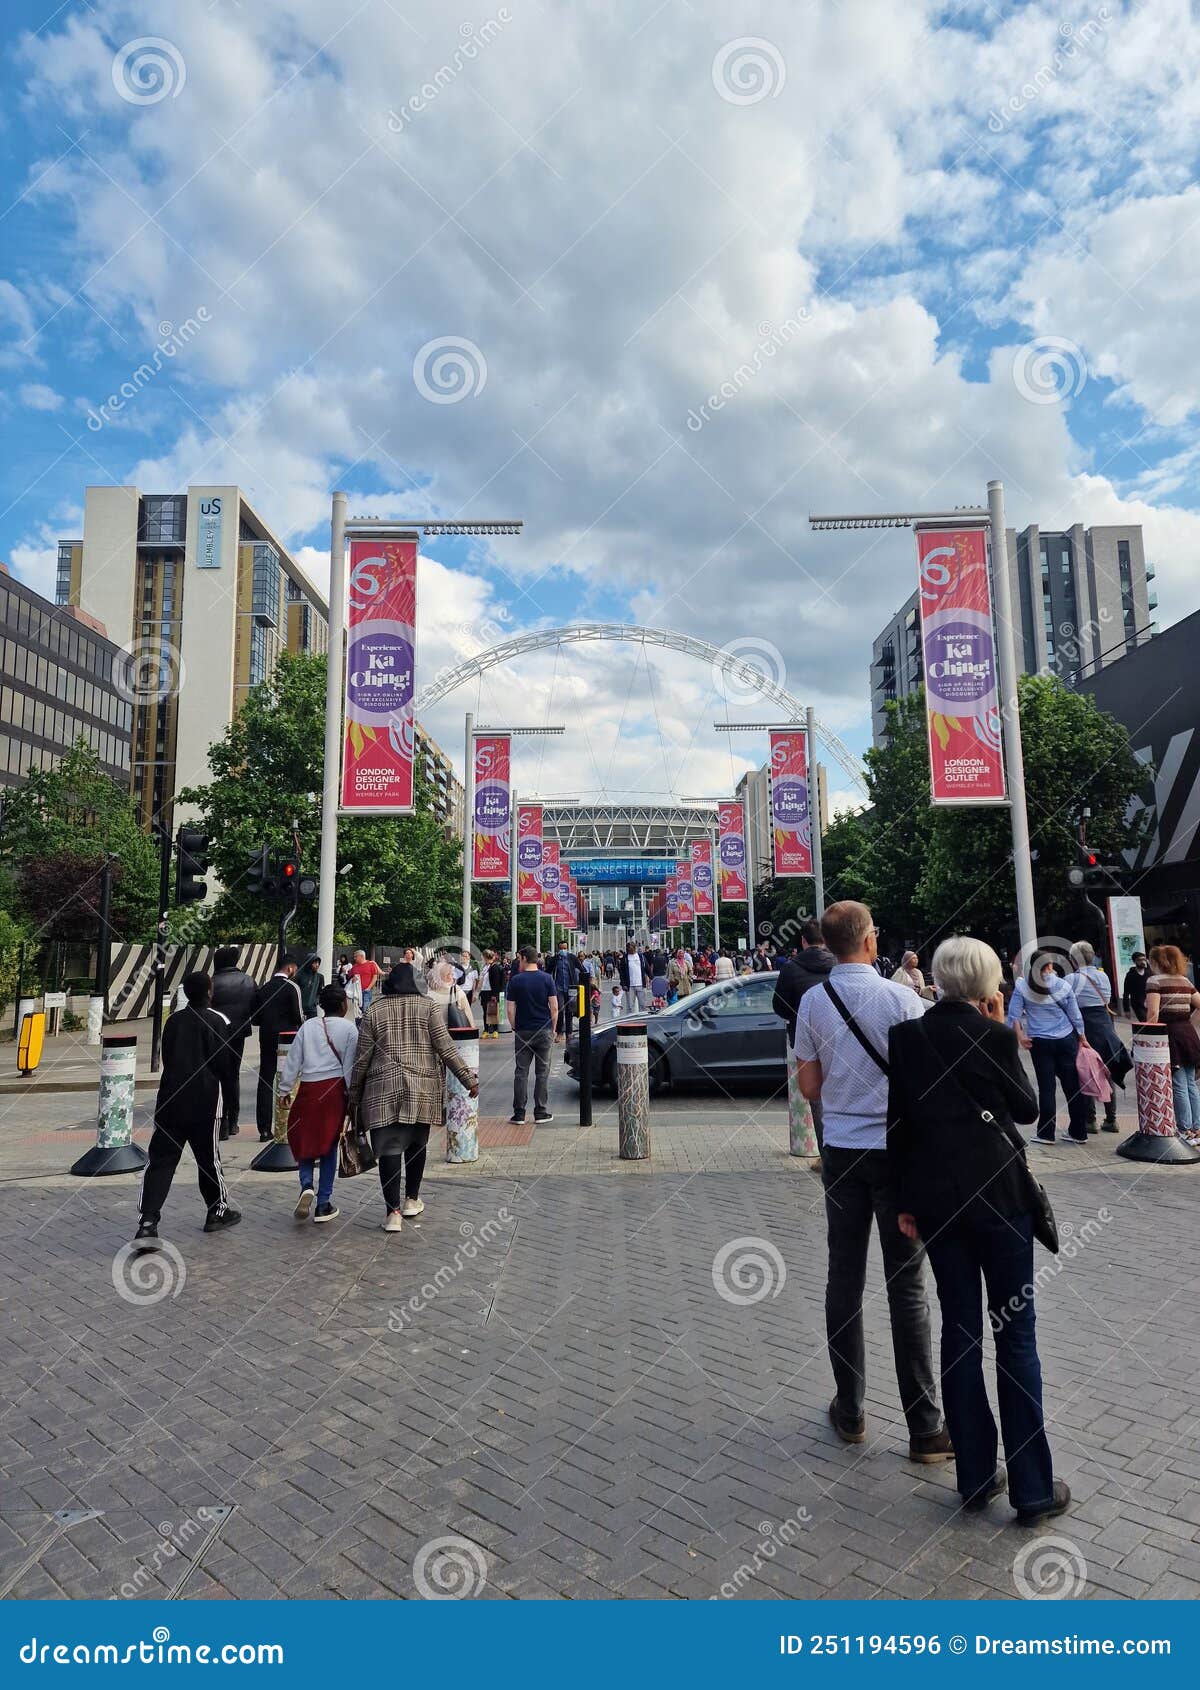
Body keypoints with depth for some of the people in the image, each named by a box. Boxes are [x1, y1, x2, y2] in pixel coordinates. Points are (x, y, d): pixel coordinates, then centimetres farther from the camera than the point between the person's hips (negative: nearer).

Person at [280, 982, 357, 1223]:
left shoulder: (308, 1026, 3)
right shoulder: (349, 1028, -3)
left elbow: (293, 1060, 5)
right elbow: (350, 1065, -4)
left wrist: (285, 1088, 12)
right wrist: (351, 1094, 3)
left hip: (308, 1088, 1)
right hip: (334, 1088, -1)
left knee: (304, 1141, 14)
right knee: (329, 1144, 8)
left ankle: (306, 1186, -9)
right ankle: (323, 1204, 12)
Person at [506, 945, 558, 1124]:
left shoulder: (516, 980, -4)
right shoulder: (546, 979, -2)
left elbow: (511, 1010, -5)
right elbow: (554, 1007, -5)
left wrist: (515, 1029, 7)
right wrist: (553, 1029, 6)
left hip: (523, 1031, 0)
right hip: (544, 1031, 0)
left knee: (521, 1073, 6)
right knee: (542, 1072, 7)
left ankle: (519, 1113, 7)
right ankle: (541, 1112, 9)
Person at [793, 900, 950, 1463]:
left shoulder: (812, 1001, -3)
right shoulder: (903, 1000, -13)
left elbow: (809, 1086, 3)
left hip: (841, 1151, 3)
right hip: (897, 1148, -3)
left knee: (844, 1279, 12)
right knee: (906, 1286, 5)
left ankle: (850, 1411, 23)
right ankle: (924, 1427, 13)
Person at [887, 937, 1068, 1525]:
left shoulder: (904, 1036, -1)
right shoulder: (993, 1035, -11)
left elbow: (895, 1120, 2)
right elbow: (1028, 1108, 3)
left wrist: (904, 1201, 9)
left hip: (935, 1199, 3)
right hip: (998, 1191, -3)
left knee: (959, 1329, 12)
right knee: (1016, 1333, 7)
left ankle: (975, 1478, 22)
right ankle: (1033, 1488, 16)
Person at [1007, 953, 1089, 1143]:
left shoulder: (1022, 986, -6)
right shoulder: (1063, 985, -3)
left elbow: (1014, 1013, -9)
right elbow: (1075, 1016, 5)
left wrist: (1020, 1035, 0)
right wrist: (1082, 1037, 17)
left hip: (1040, 1043, -1)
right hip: (1066, 1040, 1)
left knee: (1046, 1086, 4)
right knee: (1073, 1085, 8)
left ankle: (1046, 1133, 7)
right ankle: (1079, 1132, 17)